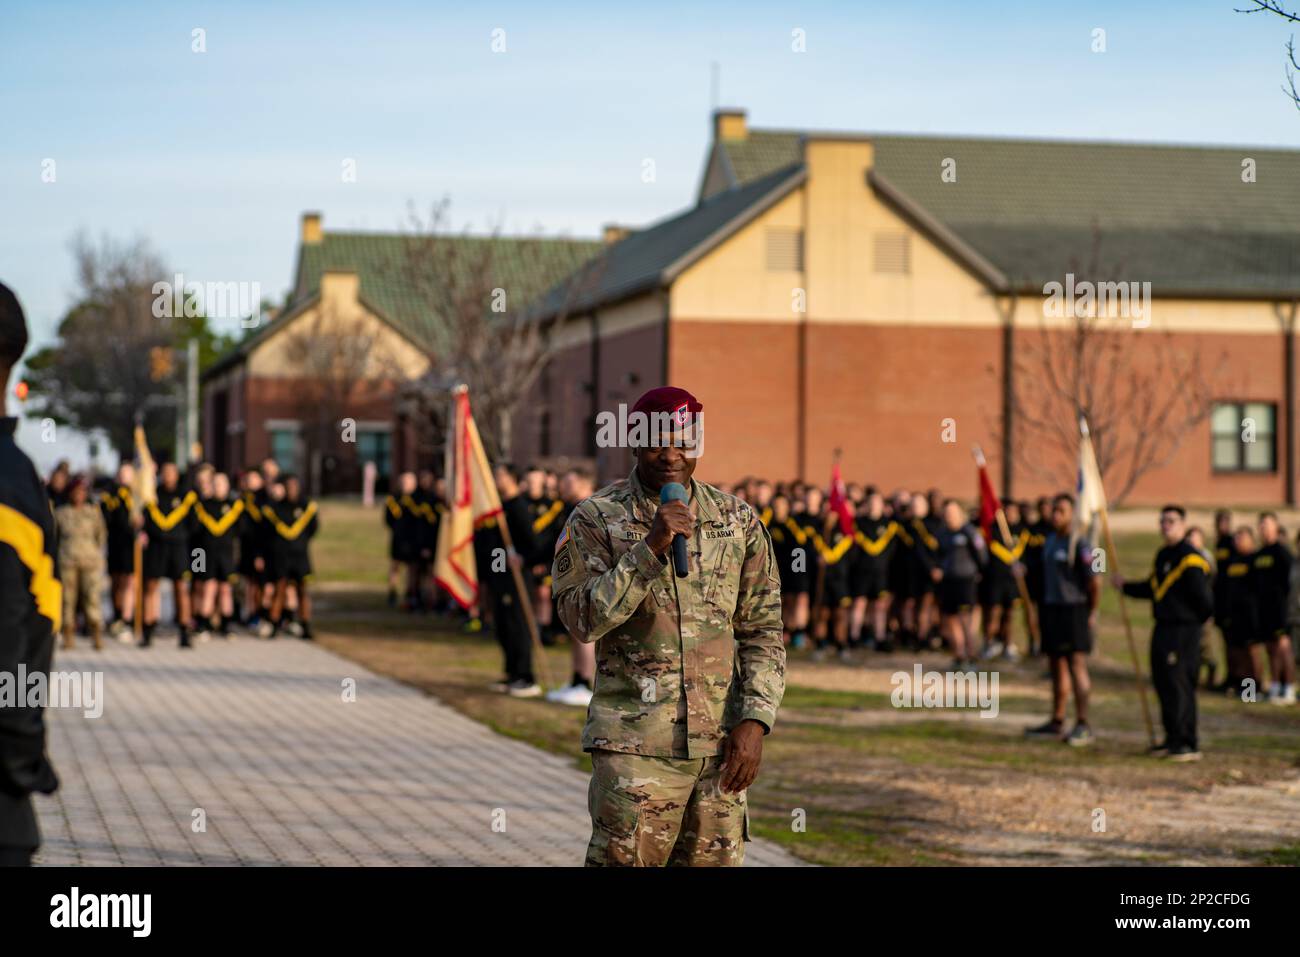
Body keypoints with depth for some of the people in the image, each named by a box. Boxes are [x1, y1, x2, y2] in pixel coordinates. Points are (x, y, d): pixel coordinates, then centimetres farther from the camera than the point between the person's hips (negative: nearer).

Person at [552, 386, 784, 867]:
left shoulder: (739, 521, 8)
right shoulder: (596, 520, 0)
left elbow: (763, 630, 9)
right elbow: (582, 618, -12)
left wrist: (755, 720, -2)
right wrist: (650, 549, -20)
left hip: (722, 743, 3)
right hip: (635, 742, -3)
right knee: (625, 855, -8)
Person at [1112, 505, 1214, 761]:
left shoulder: (1190, 559, -16)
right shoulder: (1163, 555, 15)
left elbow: (1204, 599, -16)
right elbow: (1152, 588, 25)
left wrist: (1193, 622, -4)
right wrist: (1125, 585, 15)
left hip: (1183, 631, -10)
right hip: (1163, 629, 10)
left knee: (1179, 685, -9)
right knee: (1162, 682, 13)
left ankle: (1188, 745, -5)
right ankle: (1173, 739, 23)